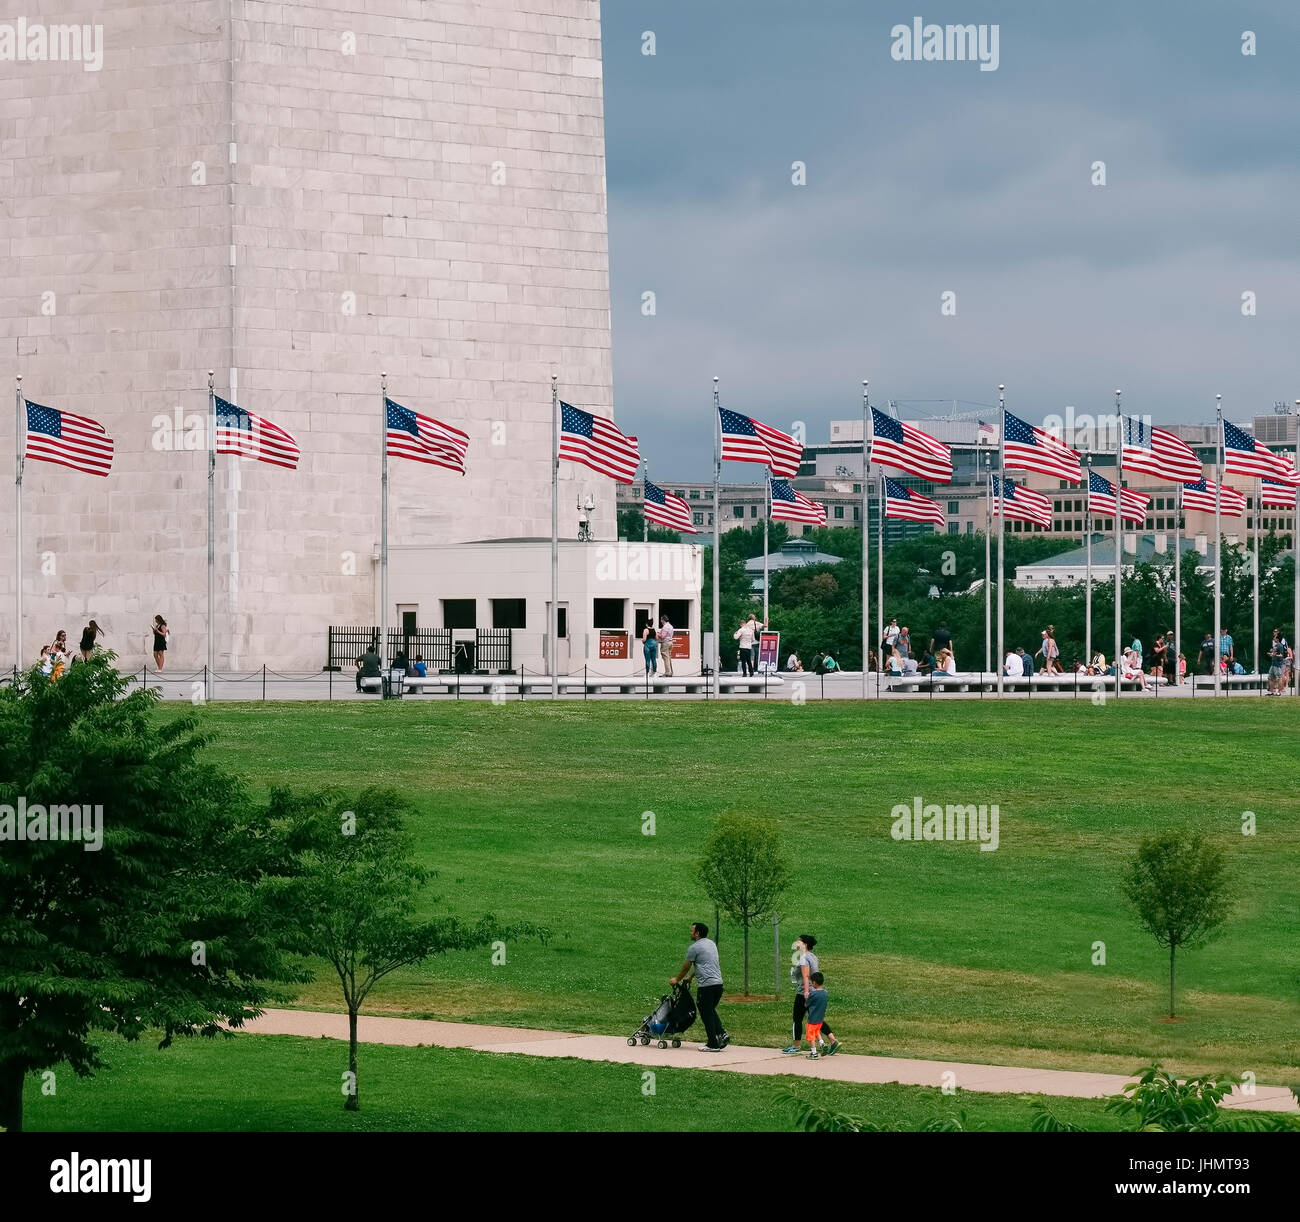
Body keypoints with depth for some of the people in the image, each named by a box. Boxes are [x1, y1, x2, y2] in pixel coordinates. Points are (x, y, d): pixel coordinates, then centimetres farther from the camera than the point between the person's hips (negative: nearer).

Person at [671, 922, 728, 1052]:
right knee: (711, 1011, 21)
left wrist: (677, 979, 21)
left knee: (707, 1015, 0)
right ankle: (721, 1034, 6)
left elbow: (686, 967, 4)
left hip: (706, 985, -8)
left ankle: (713, 1044, 0)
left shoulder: (694, 948, -7)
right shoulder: (711, 943, 17)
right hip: (718, 983, 8)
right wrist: (690, 977, 37)